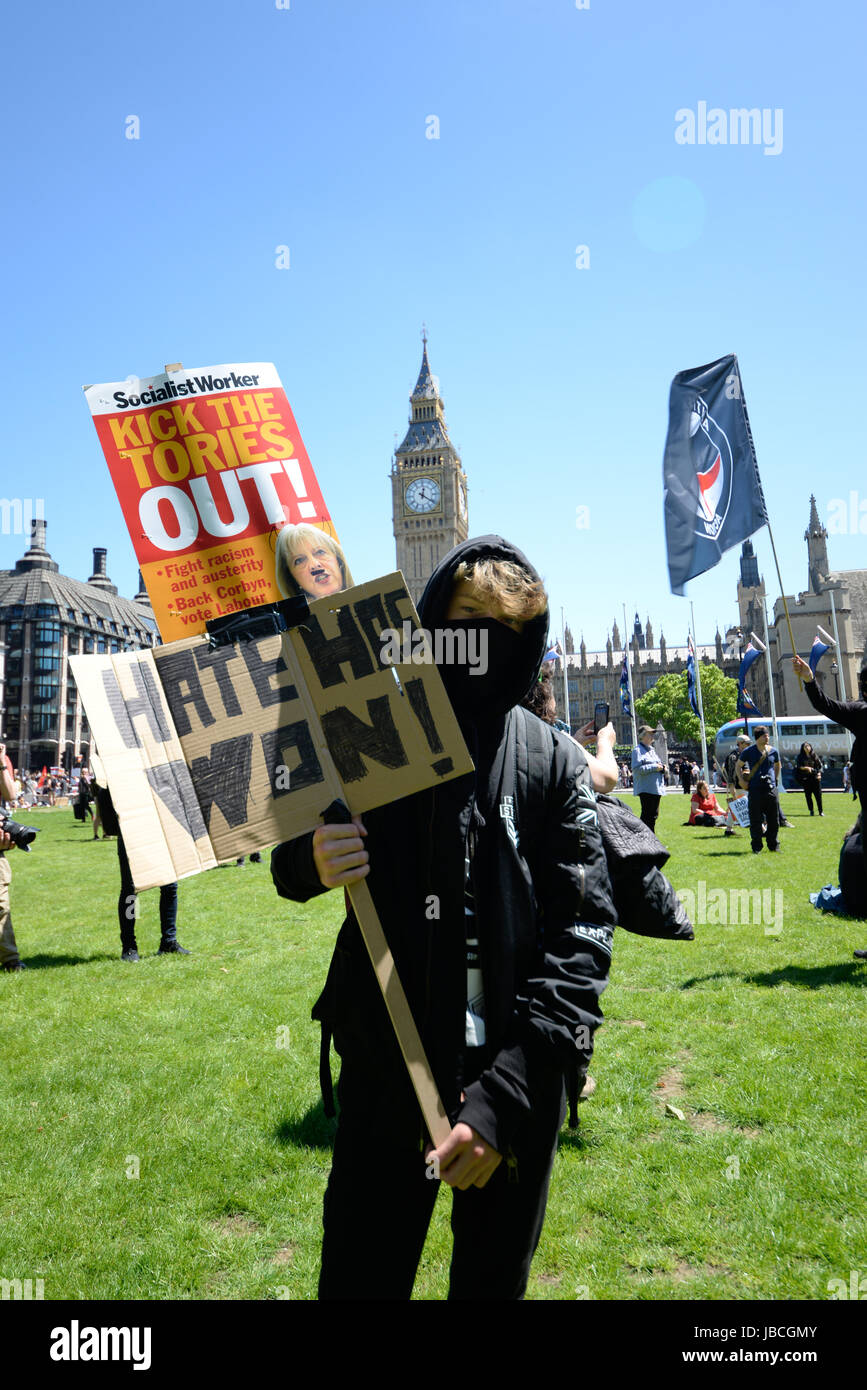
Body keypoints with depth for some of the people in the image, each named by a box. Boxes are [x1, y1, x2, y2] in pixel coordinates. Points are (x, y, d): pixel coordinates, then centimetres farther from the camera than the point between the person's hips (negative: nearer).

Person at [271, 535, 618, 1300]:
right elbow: (291, 869, 8)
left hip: (516, 1080, 1)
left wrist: (506, 1094, -20)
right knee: (358, 1277, 10)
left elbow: (583, 930, -11)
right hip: (385, 1068, 0)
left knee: (494, 1279, 20)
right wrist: (311, 862, -17)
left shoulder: (556, 763, -5)